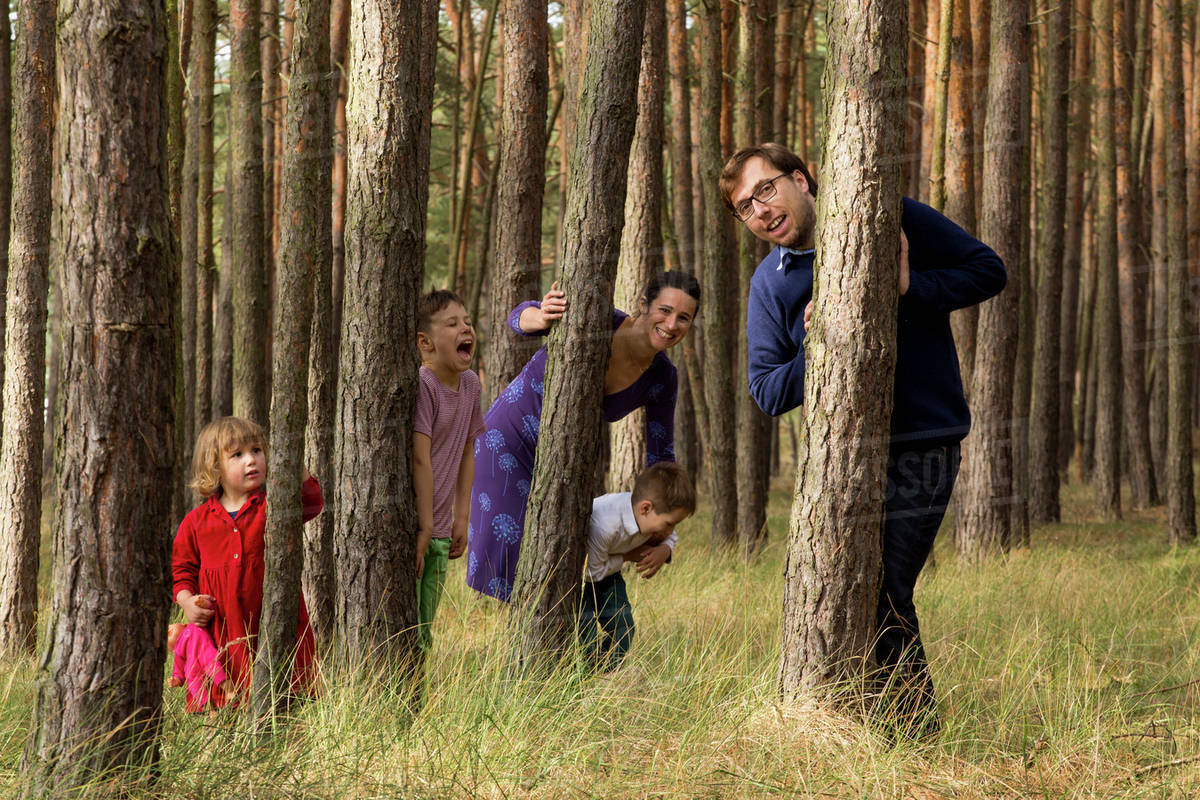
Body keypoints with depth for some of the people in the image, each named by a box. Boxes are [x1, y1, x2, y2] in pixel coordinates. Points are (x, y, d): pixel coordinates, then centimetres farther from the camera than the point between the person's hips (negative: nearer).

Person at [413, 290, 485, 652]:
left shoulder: (470, 383, 7)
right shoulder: (421, 385, -17)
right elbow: (420, 459, -19)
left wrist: (461, 517, 13)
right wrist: (425, 525, -19)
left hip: (437, 531, 7)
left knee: (423, 637, 11)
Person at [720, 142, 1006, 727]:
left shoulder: (890, 219, -4)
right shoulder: (770, 285, 7)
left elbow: (988, 271, -2)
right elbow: (767, 393, 5)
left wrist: (910, 289, -17)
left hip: (921, 447, -6)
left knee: (882, 593, -14)